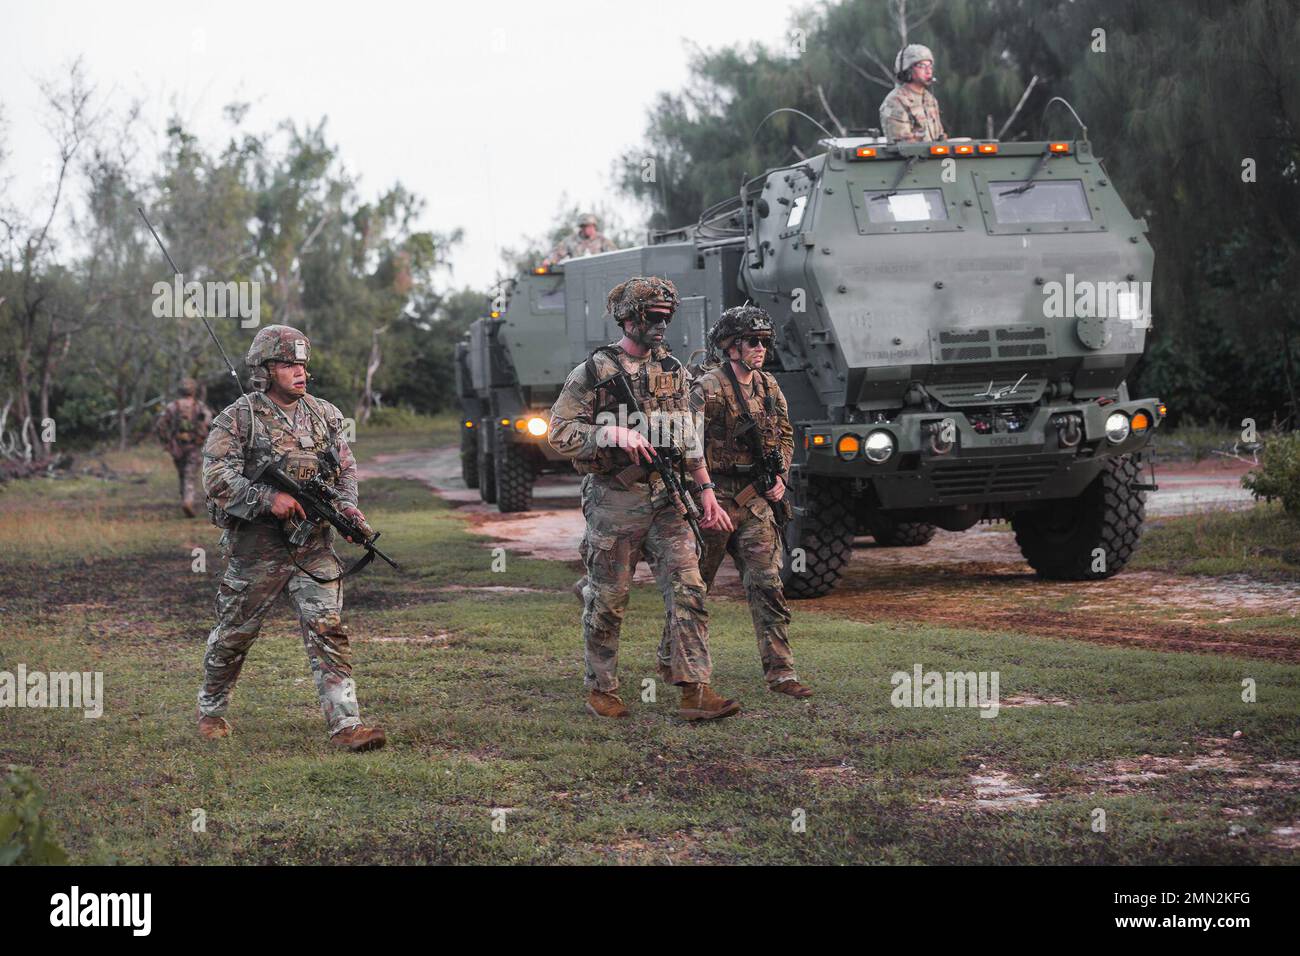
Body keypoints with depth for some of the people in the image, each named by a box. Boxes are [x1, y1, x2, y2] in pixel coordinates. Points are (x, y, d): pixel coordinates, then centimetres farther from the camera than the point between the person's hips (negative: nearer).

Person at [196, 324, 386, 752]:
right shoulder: (238, 419, -7)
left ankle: (345, 725, -13)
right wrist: (268, 498, -24)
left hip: (314, 544, 3)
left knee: (328, 631, -8)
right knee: (234, 634, 10)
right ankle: (212, 710, 31)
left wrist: (346, 505, -3)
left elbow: (345, 468, 17)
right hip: (256, 545, -3)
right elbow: (217, 478, -15)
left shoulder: (324, 415, 9)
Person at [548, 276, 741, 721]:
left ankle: (696, 692, -10)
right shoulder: (593, 372, -4)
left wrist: (706, 493, 14)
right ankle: (601, 691, 18)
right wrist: (614, 434, -20)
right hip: (614, 501, -4)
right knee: (607, 601, 4)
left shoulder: (672, 370, 13)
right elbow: (560, 434, -7)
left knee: (688, 590, -7)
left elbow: (688, 440, 19)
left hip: (666, 499, 4)